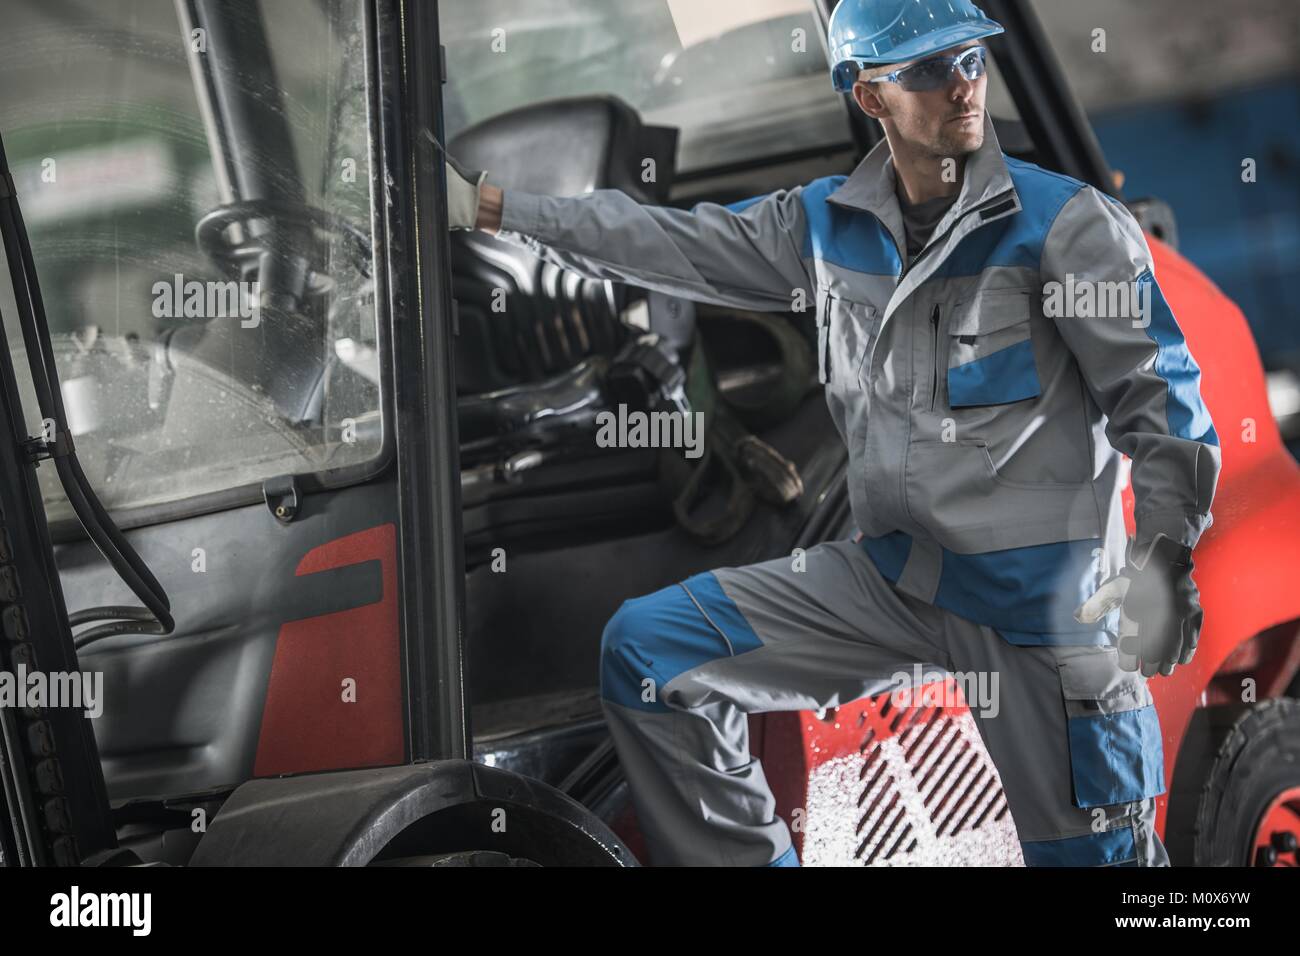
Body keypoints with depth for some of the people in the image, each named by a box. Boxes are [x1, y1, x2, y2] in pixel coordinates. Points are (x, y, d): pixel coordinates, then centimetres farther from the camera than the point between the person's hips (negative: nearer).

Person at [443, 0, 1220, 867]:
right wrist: (485, 205, 12)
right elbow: (670, 241, 13)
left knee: (1094, 851, -4)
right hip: (889, 579, 5)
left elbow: (1160, 397, -8)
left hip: (1048, 598, -5)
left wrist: (1164, 553, -24)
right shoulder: (824, 225, 7)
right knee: (648, 649, -1)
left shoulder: (1071, 223, -7)